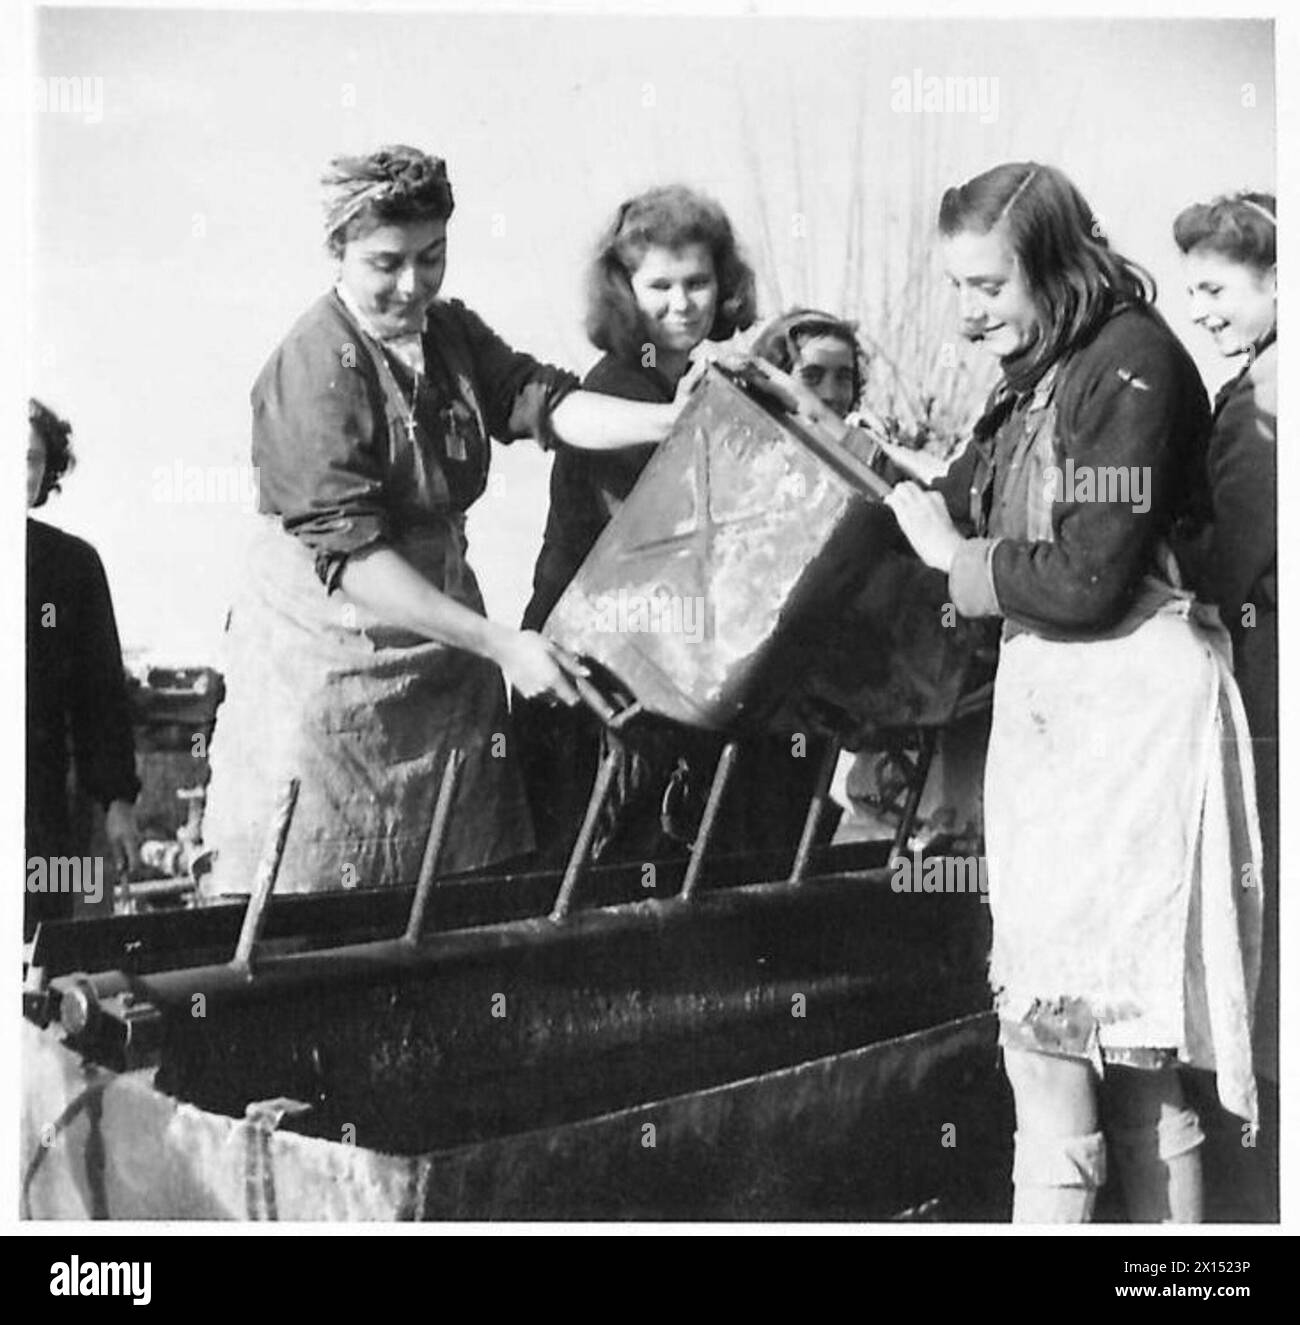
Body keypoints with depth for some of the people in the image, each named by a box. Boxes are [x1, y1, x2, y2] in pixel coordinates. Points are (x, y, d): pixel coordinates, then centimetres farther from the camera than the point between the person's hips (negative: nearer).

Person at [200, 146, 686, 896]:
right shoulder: (315, 365, -16)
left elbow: (539, 400, -7)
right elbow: (349, 551, -23)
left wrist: (668, 419, -24)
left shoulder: (453, 333, 8)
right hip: (331, 656, -7)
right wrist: (499, 644, -28)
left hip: (444, 628, 7)